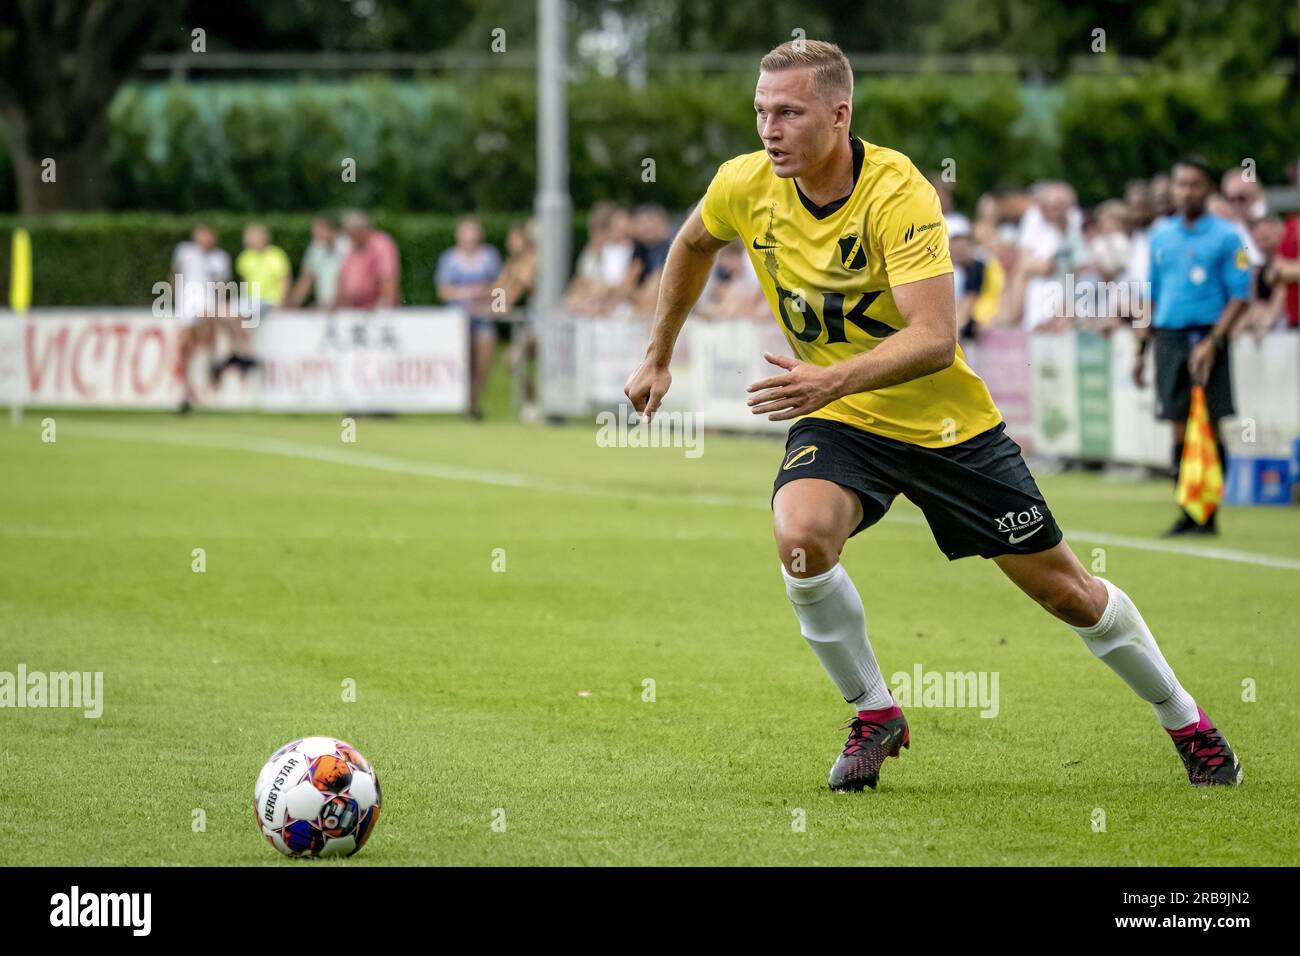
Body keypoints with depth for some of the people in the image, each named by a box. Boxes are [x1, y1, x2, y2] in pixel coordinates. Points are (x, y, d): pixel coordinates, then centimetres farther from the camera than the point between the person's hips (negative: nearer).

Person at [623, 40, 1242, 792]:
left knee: (1065, 589, 4)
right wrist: (659, 357, 19)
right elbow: (693, 245, 14)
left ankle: (1186, 721, 29)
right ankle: (875, 716, -5)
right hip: (837, 422, 3)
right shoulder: (744, 187, -11)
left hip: (946, 420, -3)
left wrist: (833, 381, -46)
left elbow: (936, 337, -34)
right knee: (801, 539, -29)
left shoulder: (899, 194, -26)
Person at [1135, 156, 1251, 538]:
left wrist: (1212, 342, -16)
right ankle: (1187, 514, 8)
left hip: (1206, 337, -4)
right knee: (1180, 430, 3)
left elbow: (1240, 296, -7)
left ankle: (1209, 514, -1)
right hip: (1168, 337, 4)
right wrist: (1141, 349, 14)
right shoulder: (1161, 236, 12)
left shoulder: (1225, 236, -3)